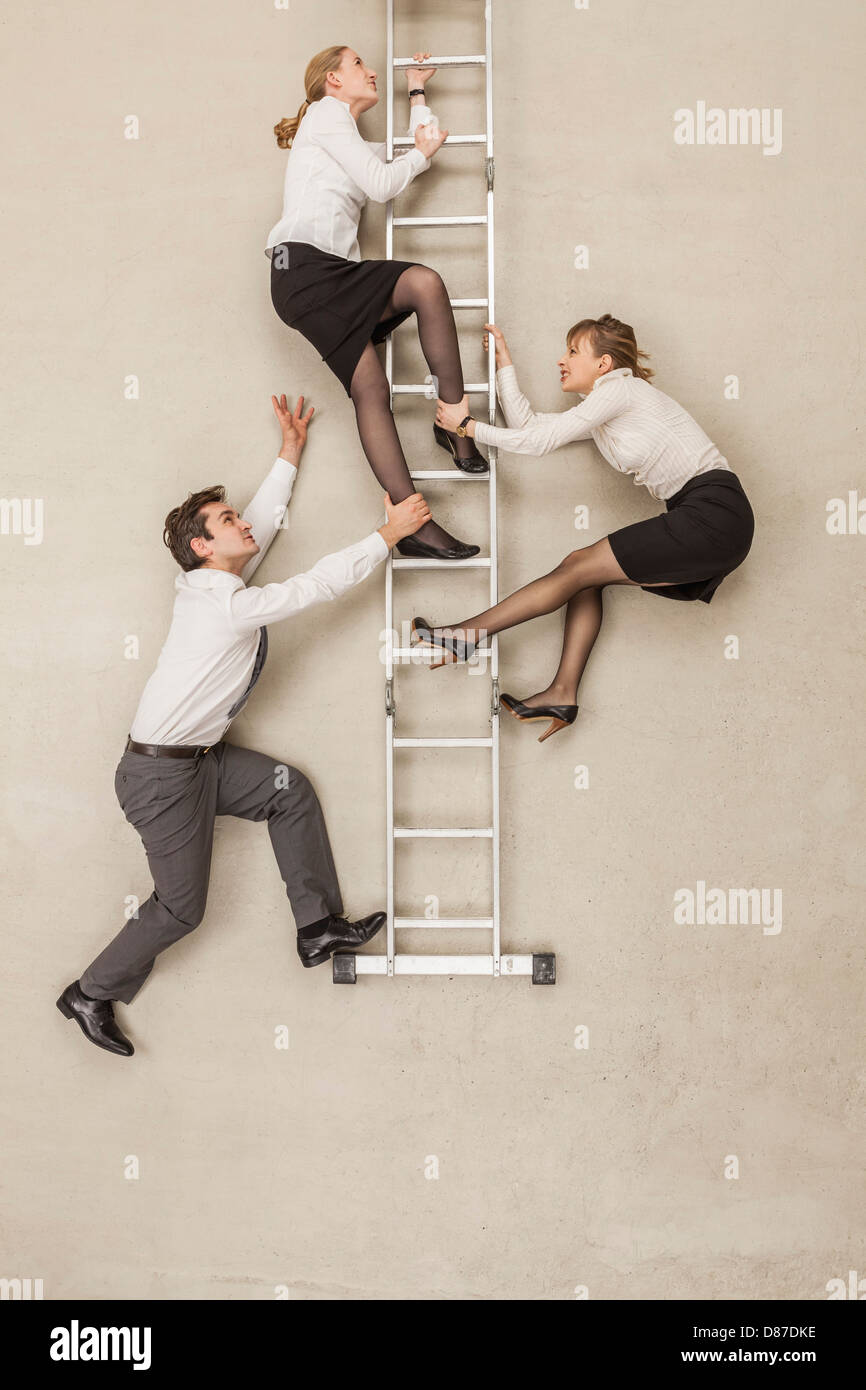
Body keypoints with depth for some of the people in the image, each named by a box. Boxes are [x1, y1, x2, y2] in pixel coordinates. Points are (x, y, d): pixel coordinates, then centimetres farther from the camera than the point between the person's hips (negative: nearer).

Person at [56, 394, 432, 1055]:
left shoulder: (219, 581, 5)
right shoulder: (226, 604, -22)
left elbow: (267, 520, 17)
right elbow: (321, 583, -19)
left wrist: (291, 452, 20)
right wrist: (389, 533, -12)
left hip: (198, 759, 10)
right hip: (162, 775, -10)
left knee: (292, 790, 8)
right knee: (181, 908, -2)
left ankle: (318, 926, 15)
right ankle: (92, 994, 17)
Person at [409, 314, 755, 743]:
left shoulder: (621, 388, -6)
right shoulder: (598, 416, 22)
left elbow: (539, 441, -7)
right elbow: (527, 425, 20)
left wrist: (468, 426, 2)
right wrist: (504, 360, 23)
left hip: (716, 511, -9)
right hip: (698, 519, 9)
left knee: (578, 568, -8)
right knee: (585, 572, 2)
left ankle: (465, 636, -3)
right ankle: (563, 693, -5)